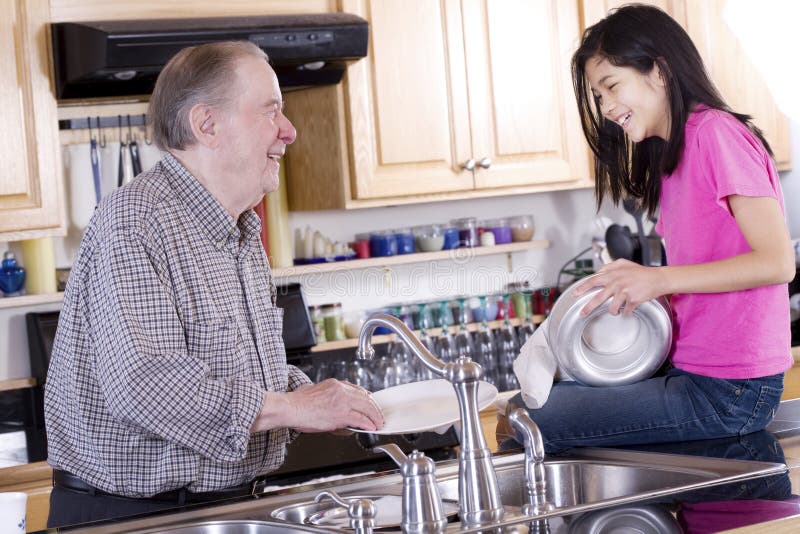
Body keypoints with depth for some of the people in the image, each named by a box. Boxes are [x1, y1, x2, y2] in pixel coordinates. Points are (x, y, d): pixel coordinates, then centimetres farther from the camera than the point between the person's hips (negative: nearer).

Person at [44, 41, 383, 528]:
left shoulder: (242, 234, 15)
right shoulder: (134, 222, -17)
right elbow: (143, 382, -28)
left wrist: (323, 402, 3)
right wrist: (293, 408, -22)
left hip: (233, 503, 9)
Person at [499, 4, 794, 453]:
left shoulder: (716, 133, -11)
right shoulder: (670, 157, 17)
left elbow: (777, 261, -19)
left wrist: (660, 280, -18)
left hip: (730, 395, -9)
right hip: (692, 374, 9)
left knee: (520, 427, -14)